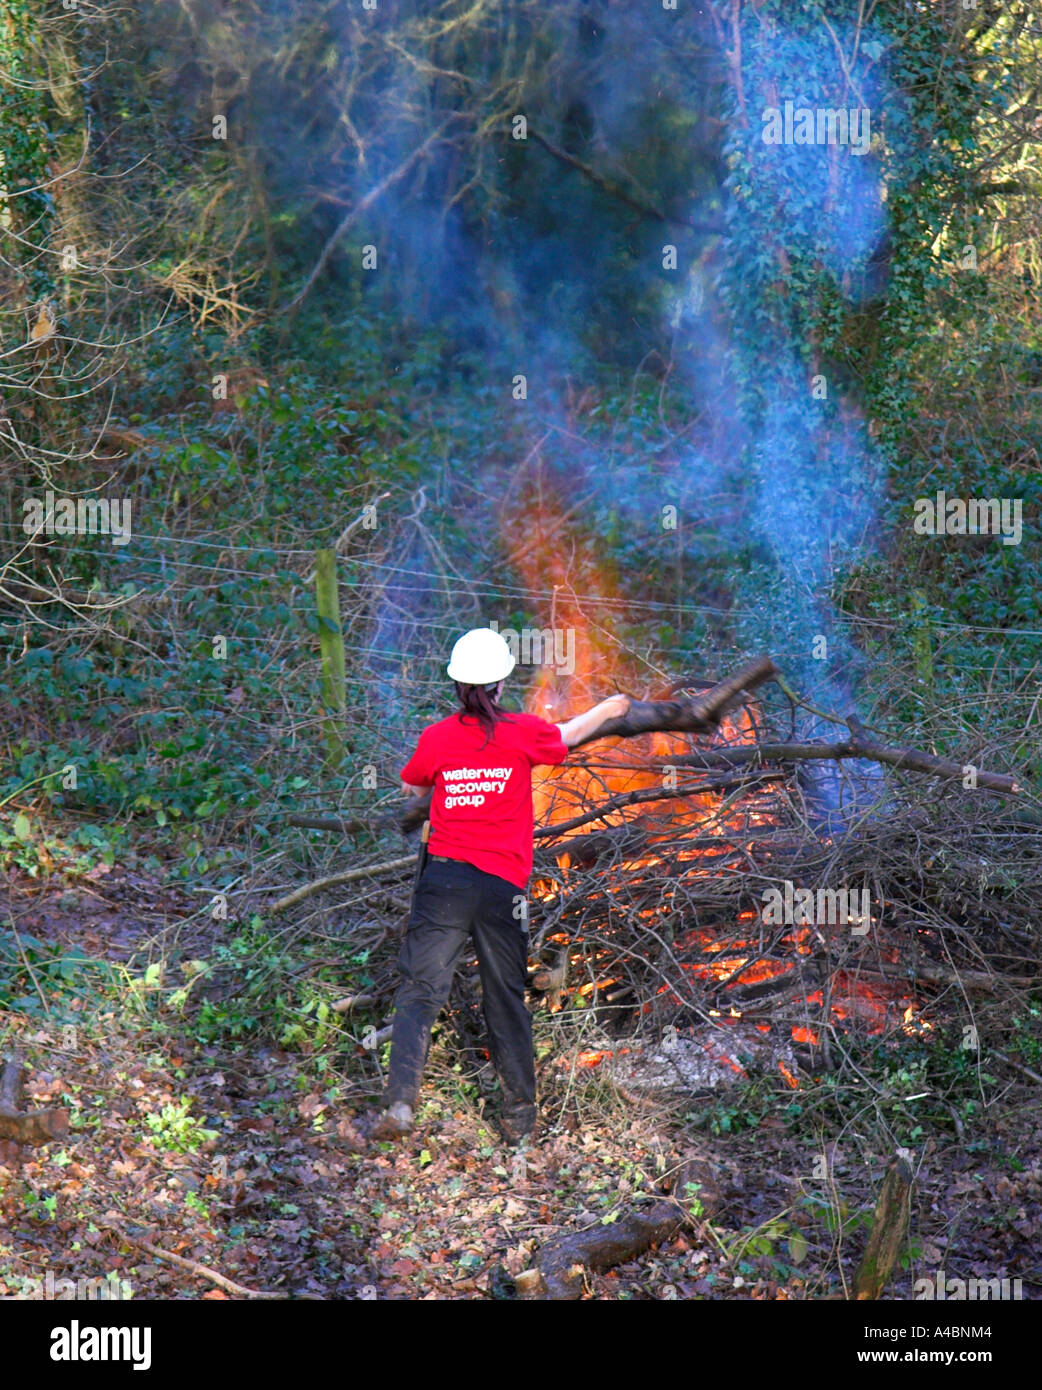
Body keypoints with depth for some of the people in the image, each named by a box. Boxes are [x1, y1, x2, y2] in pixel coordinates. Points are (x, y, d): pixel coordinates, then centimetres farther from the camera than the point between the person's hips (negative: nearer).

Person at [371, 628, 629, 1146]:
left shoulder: (436, 738, 0)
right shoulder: (523, 733, -2)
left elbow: (410, 786, 20)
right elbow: (567, 735, 21)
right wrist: (607, 709, 40)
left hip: (444, 875, 0)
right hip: (502, 885, 0)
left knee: (419, 991, 1)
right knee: (506, 1000, 11)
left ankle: (400, 1103, -13)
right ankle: (519, 1116, 19)